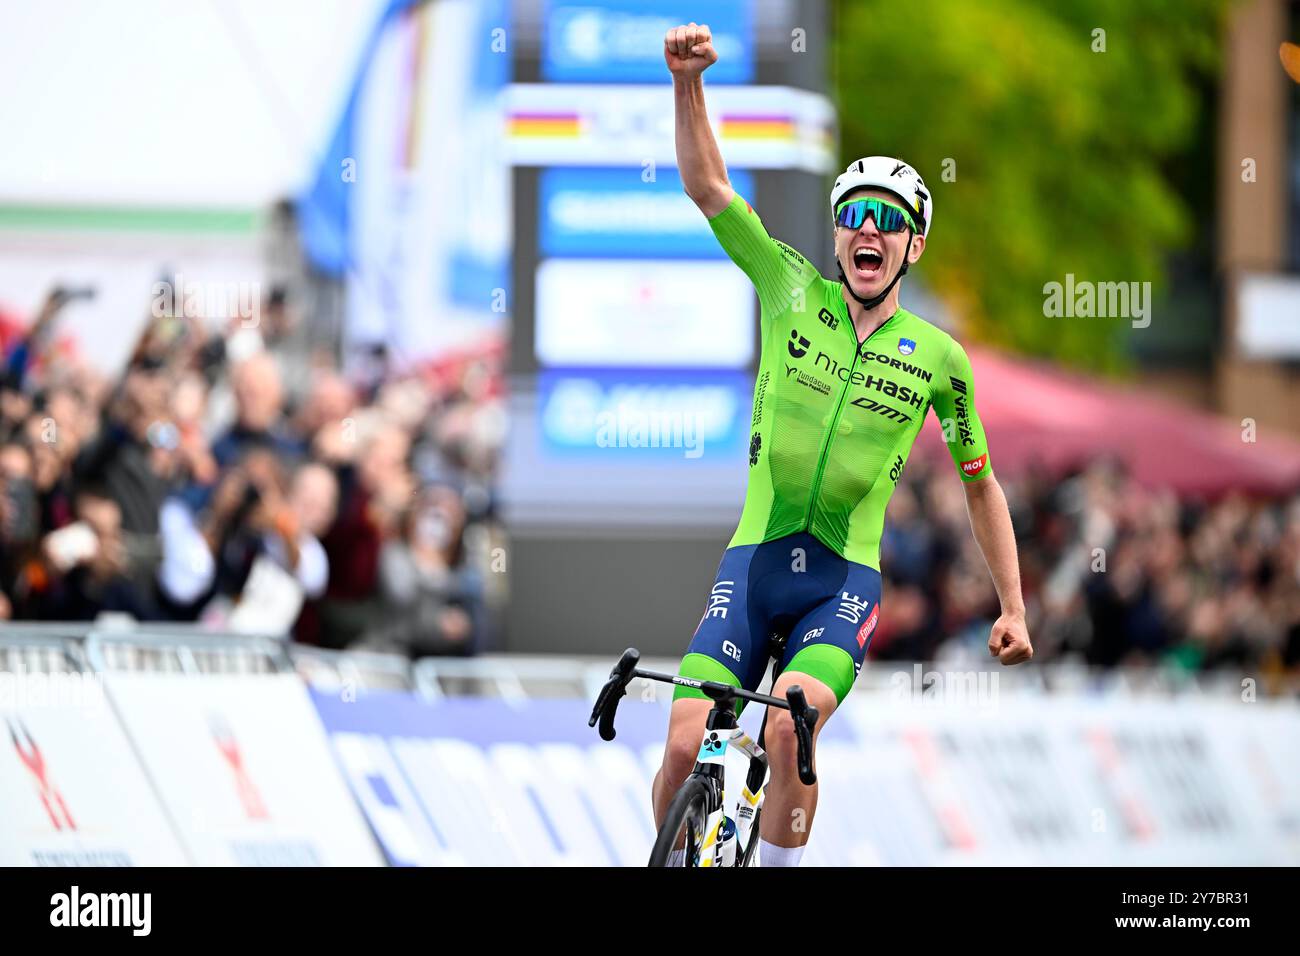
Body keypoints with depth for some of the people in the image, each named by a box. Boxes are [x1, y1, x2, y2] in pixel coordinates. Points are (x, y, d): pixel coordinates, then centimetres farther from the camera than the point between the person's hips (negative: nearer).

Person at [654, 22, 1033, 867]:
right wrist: (689, 82, -19)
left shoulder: (939, 360, 3)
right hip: (752, 565, 1)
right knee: (687, 745, -13)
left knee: (788, 729, -28)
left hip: (843, 582, -1)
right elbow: (707, 186, -4)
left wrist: (1014, 606, 11)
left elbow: (981, 485, 14)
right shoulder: (792, 290, 4)